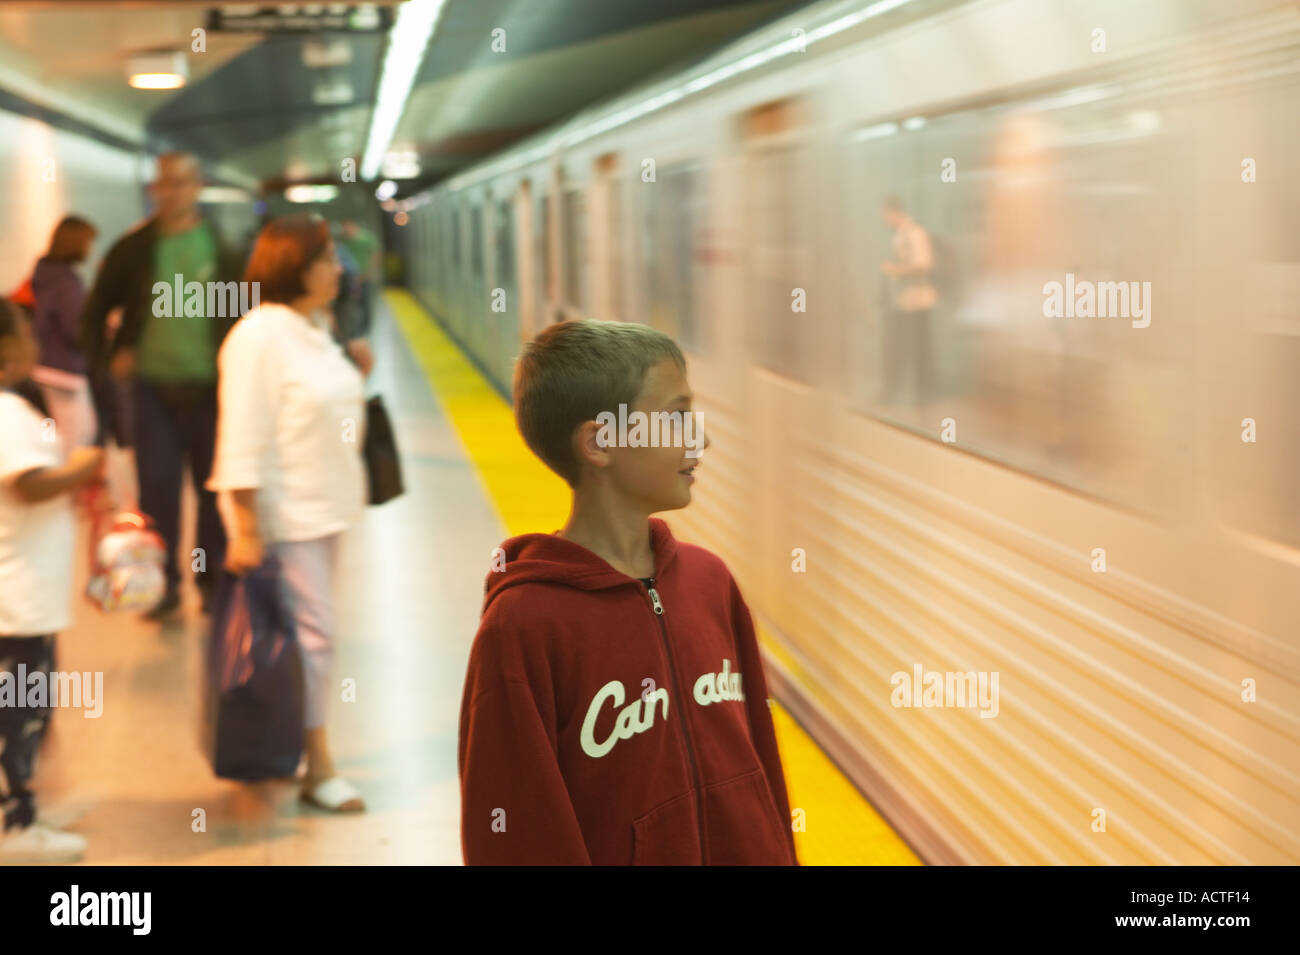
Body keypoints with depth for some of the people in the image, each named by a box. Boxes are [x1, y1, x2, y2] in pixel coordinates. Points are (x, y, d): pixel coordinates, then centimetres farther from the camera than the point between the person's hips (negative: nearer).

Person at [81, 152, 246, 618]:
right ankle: (163, 581, 9)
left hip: (210, 388, 0)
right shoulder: (133, 249, 1)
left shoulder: (225, 249, -1)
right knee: (157, 486, -2)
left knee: (213, 487, 8)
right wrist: (107, 357, 1)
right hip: (153, 387, 0)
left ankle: (213, 580, 21)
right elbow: (98, 308, 11)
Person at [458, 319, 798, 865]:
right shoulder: (522, 625, -19)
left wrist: (782, 856, 7)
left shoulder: (709, 580, 0)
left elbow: (762, 764, 7)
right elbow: (517, 840, -17)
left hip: (750, 851, 5)